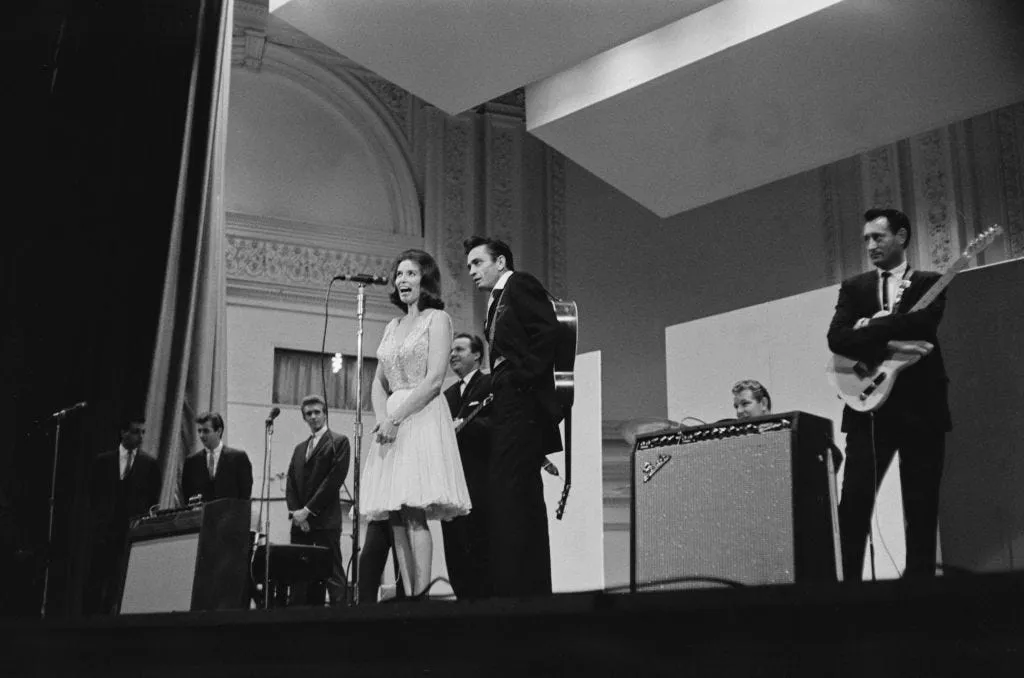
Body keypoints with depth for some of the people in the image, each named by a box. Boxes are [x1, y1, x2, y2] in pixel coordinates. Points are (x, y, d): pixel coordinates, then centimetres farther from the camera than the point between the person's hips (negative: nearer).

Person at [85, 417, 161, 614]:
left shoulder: (150, 464, 7)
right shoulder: (103, 461, 9)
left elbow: (153, 500, 7)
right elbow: (93, 494, 10)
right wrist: (97, 521, 1)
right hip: (105, 531, 1)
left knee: (120, 582, -6)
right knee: (96, 579, -2)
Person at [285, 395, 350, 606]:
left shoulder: (339, 442, 3)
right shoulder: (299, 448, 22)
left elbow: (334, 479, -7)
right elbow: (290, 485, 15)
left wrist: (308, 510, -10)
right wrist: (296, 513, -2)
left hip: (325, 522, -6)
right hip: (300, 524, 6)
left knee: (333, 578, -10)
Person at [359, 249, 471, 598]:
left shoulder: (437, 319, 1)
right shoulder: (392, 326, 21)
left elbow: (434, 380, -10)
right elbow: (379, 382, 17)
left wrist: (396, 418, -14)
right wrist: (382, 417, -3)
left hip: (423, 418, -6)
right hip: (391, 422, 7)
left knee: (414, 512, -15)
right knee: (396, 519, 0)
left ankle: (421, 595, -15)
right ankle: (407, 595, 0)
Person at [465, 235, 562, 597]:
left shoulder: (521, 285, -1)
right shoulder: (498, 301, 26)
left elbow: (548, 330, -14)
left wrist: (525, 375, -15)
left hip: (522, 401, -10)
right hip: (506, 404, 10)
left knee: (507, 494, -16)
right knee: (524, 500, 8)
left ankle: (514, 586, -18)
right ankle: (534, 586, 11)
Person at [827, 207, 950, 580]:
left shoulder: (931, 283, 8)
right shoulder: (853, 287, 13)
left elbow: (925, 321, -14)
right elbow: (837, 339, -3)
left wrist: (871, 327, -9)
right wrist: (891, 344, -15)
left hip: (922, 405, -1)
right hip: (869, 405, 1)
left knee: (922, 507, 1)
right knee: (854, 501, -8)